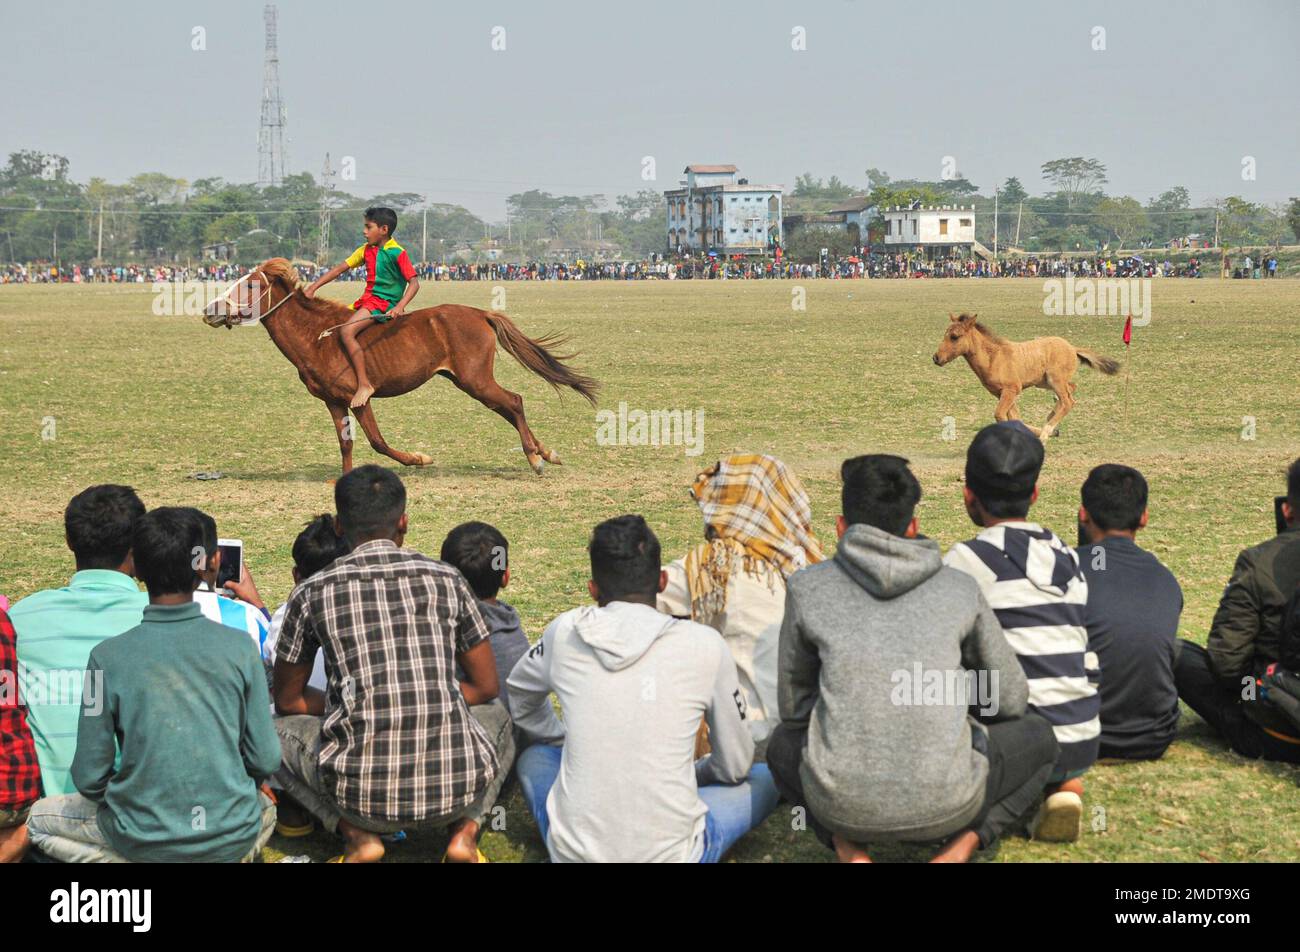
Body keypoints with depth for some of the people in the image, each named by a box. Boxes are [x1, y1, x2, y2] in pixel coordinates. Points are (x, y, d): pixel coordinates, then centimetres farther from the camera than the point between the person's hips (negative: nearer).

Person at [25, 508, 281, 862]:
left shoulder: (108, 657, -12)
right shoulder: (239, 647, -9)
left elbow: (89, 777, -7)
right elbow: (265, 760, -3)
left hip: (146, 840, -2)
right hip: (232, 836, 2)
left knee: (38, 819, 25)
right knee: (265, 808, 39)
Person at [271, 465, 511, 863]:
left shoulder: (314, 592, 4)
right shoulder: (446, 579, 8)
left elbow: (286, 699, 16)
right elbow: (486, 687, 16)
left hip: (363, 796, -2)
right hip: (459, 786, 2)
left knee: (277, 728, 24)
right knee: (503, 722, 34)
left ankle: (356, 833, 4)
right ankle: (467, 828, 7)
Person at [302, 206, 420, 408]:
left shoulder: (397, 253, -12)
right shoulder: (366, 250, 11)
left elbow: (414, 282, -17)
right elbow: (340, 268, 10)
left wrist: (399, 307, -30)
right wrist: (314, 287, 2)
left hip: (384, 303, -9)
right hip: (366, 299, 9)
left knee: (346, 332, -28)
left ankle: (364, 384, -29)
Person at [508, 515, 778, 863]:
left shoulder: (566, 632, 0)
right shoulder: (704, 645, -5)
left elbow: (519, 697, 23)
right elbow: (735, 766, 8)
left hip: (572, 853, 2)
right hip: (669, 854, -2)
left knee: (534, 758, 31)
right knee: (763, 780, 22)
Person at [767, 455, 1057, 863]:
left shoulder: (807, 587, 6)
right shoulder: (960, 588, 8)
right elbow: (1010, 699, 18)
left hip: (842, 801, 1)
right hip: (943, 802, -1)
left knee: (784, 743, 36)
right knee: (1037, 737, 30)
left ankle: (847, 850, 9)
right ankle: (960, 846, 5)